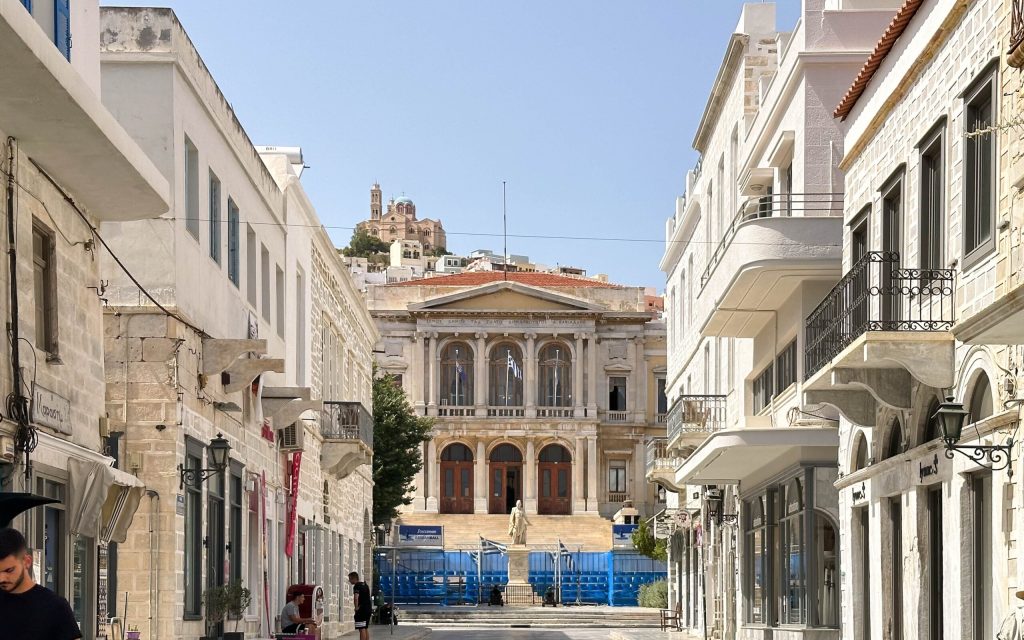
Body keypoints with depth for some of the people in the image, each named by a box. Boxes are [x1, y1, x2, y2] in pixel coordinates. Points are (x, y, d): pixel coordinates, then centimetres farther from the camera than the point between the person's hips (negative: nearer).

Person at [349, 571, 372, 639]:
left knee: (362, 629, -10)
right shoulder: (365, 584, 17)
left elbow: (356, 598, -26)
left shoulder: (357, 586, -12)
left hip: (362, 610, -9)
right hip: (369, 608, 9)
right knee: (365, 628, 15)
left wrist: (356, 607, -16)